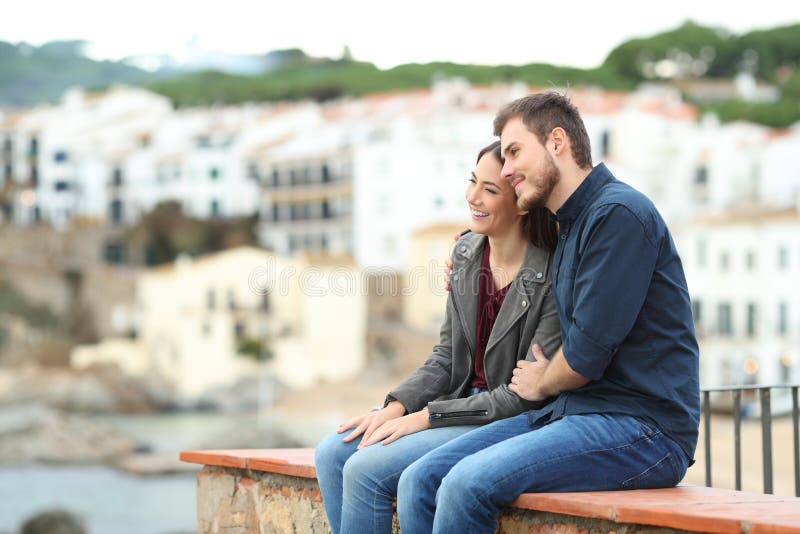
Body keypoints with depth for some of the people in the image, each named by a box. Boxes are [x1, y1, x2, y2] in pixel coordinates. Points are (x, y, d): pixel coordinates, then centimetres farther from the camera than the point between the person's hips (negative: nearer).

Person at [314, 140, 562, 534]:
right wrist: (396, 407, -6)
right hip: (461, 405, 8)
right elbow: (446, 356, 11)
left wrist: (425, 417, -18)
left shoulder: (552, 279, -18)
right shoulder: (467, 253, 5)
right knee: (332, 454, -7)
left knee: (366, 469, -21)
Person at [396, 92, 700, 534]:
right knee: (419, 480, -5)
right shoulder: (567, 225, 19)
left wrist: (541, 384, 5)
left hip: (641, 427, -9)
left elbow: (586, 356, -16)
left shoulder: (618, 213, -12)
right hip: (569, 413, 9)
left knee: (467, 484, -27)